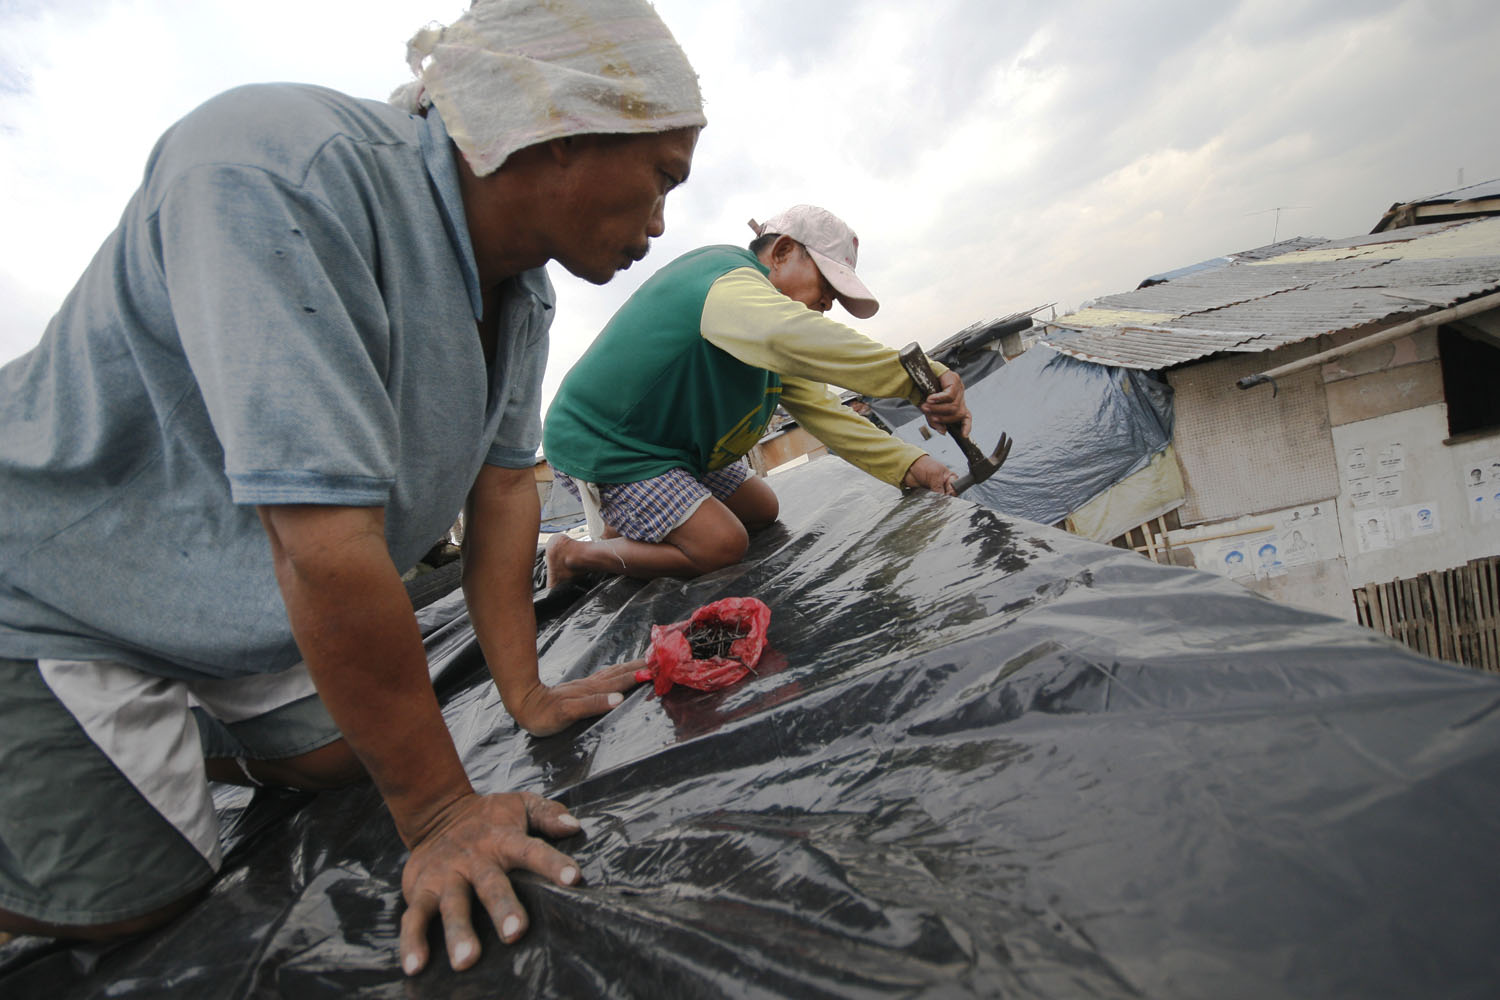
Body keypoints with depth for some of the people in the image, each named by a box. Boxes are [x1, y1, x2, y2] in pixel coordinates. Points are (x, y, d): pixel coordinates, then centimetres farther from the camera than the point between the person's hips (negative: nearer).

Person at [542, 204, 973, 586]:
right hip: (600, 447, -10)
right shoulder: (728, 282, -24)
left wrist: (909, 464, -11)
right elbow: (792, 336, -47)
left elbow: (816, 406, 1)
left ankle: (621, 531, 17)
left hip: (671, 446, 10)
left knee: (761, 510, 13)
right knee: (723, 545, -19)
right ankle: (576, 555, -1)